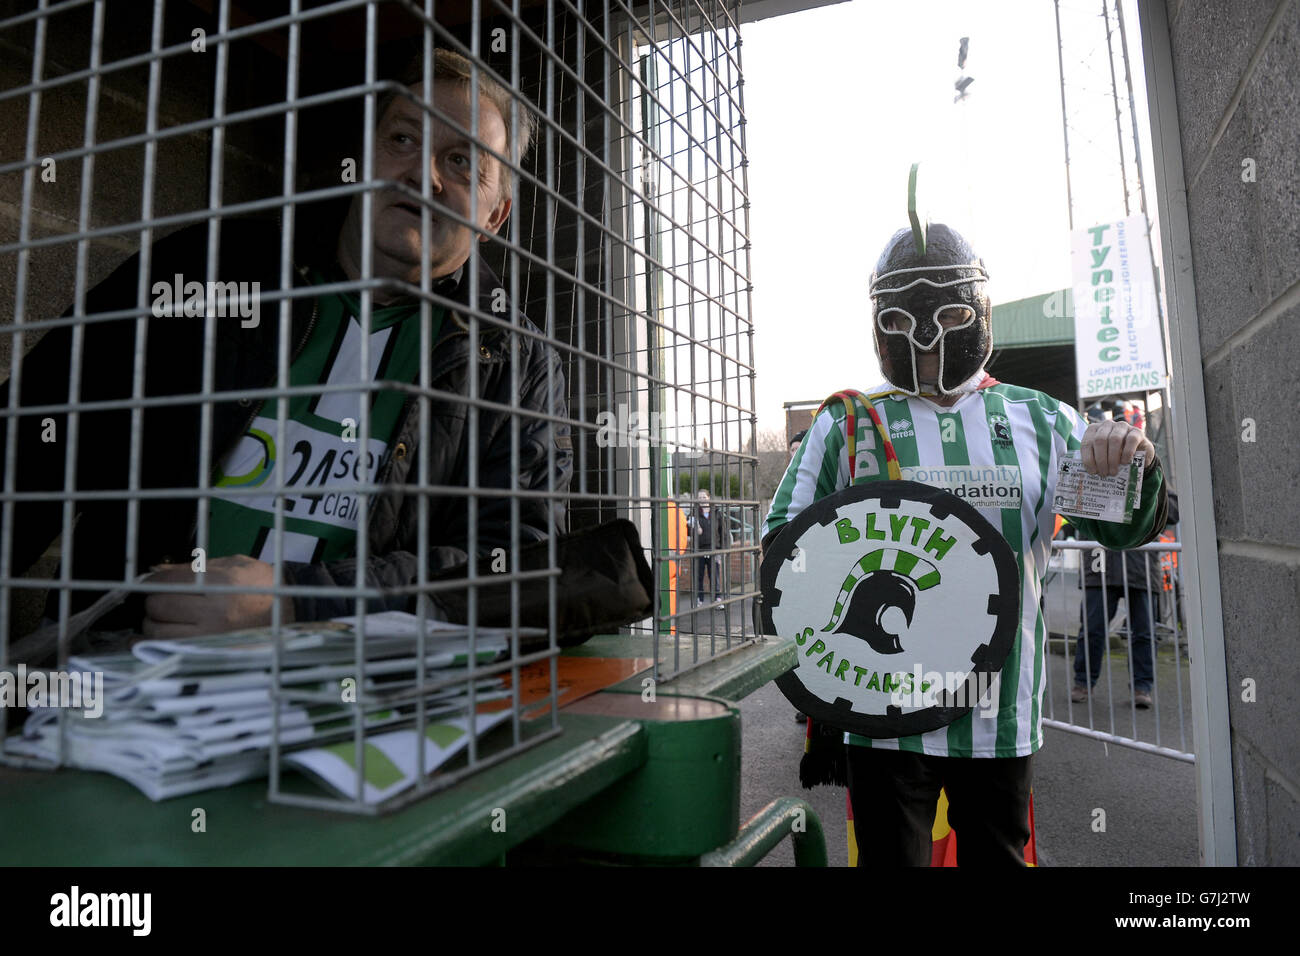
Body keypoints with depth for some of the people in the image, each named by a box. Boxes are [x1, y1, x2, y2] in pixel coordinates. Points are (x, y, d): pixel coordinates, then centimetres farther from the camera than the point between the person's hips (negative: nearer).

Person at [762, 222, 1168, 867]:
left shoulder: (1039, 419, 7)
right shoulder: (844, 423, 1)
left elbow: (1126, 528, 11)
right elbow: (782, 533, 1)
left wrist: (1132, 463, -10)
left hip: (1000, 714, 2)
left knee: (998, 854, 19)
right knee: (890, 855, 11)